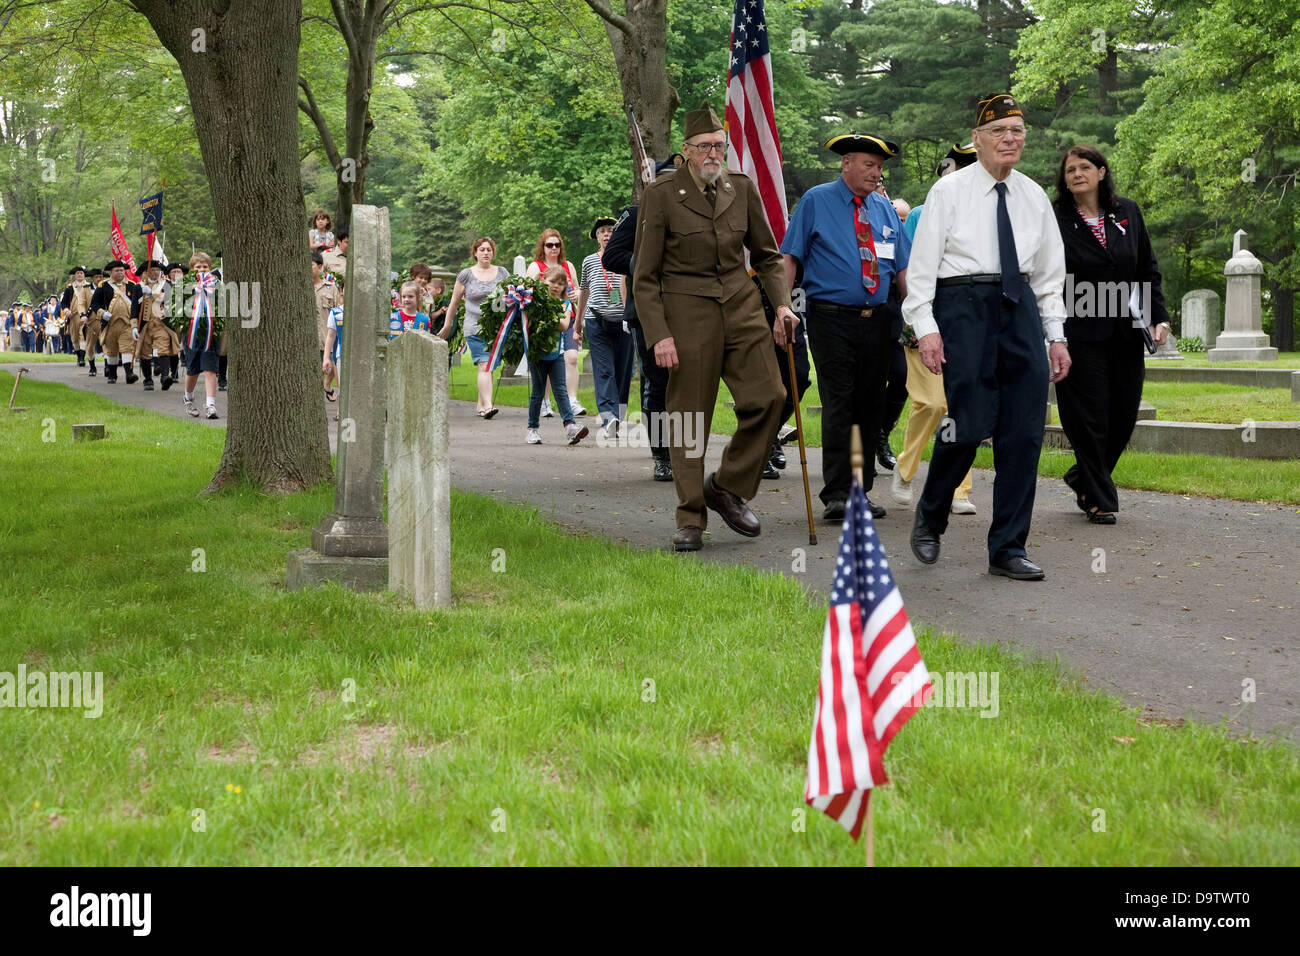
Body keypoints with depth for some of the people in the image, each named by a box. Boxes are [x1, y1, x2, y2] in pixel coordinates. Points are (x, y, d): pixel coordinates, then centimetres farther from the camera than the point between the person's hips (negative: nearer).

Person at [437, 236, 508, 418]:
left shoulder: (502, 272, 10)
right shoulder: (466, 275, 4)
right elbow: (454, 302, 11)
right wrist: (446, 327, 14)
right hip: (475, 327, -3)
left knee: (489, 367, 6)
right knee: (484, 365, -15)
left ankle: (481, 406, 16)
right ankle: (487, 405, -23)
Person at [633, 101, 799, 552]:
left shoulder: (742, 188, 8)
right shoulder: (661, 195, -5)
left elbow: (766, 254, 18)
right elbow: (644, 276, -4)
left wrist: (782, 304, 3)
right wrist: (659, 335, -12)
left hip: (741, 305, 4)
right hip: (687, 311, -4)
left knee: (767, 397, -8)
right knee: (689, 415, -1)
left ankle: (727, 487, 12)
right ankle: (690, 519, 10)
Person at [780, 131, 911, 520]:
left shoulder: (884, 208, 14)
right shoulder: (816, 201, 2)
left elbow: (902, 267, 15)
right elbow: (790, 257, -1)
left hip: (876, 321, 5)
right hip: (832, 318, -5)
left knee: (870, 407, 7)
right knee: (838, 407, -11)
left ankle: (860, 492, 15)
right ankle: (836, 495, -11)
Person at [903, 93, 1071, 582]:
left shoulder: (1034, 197, 15)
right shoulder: (949, 190, 2)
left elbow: (1049, 272, 19)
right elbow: (923, 263, -2)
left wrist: (1056, 336, 13)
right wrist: (926, 327, -11)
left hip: (1020, 305, 5)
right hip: (963, 302, -5)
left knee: (1024, 431, 0)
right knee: (969, 424, -13)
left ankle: (1008, 549, 9)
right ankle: (929, 516, 15)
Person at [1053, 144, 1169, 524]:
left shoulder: (1127, 213, 9)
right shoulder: (1056, 221, -4)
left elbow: (1149, 270, 14)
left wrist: (1159, 317, 4)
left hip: (1126, 334, 4)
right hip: (1081, 333, -4)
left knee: (1124, 416, 7)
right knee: (1090, 418, -2)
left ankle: (1082, 478, 30)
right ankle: (1099, 500, 12)